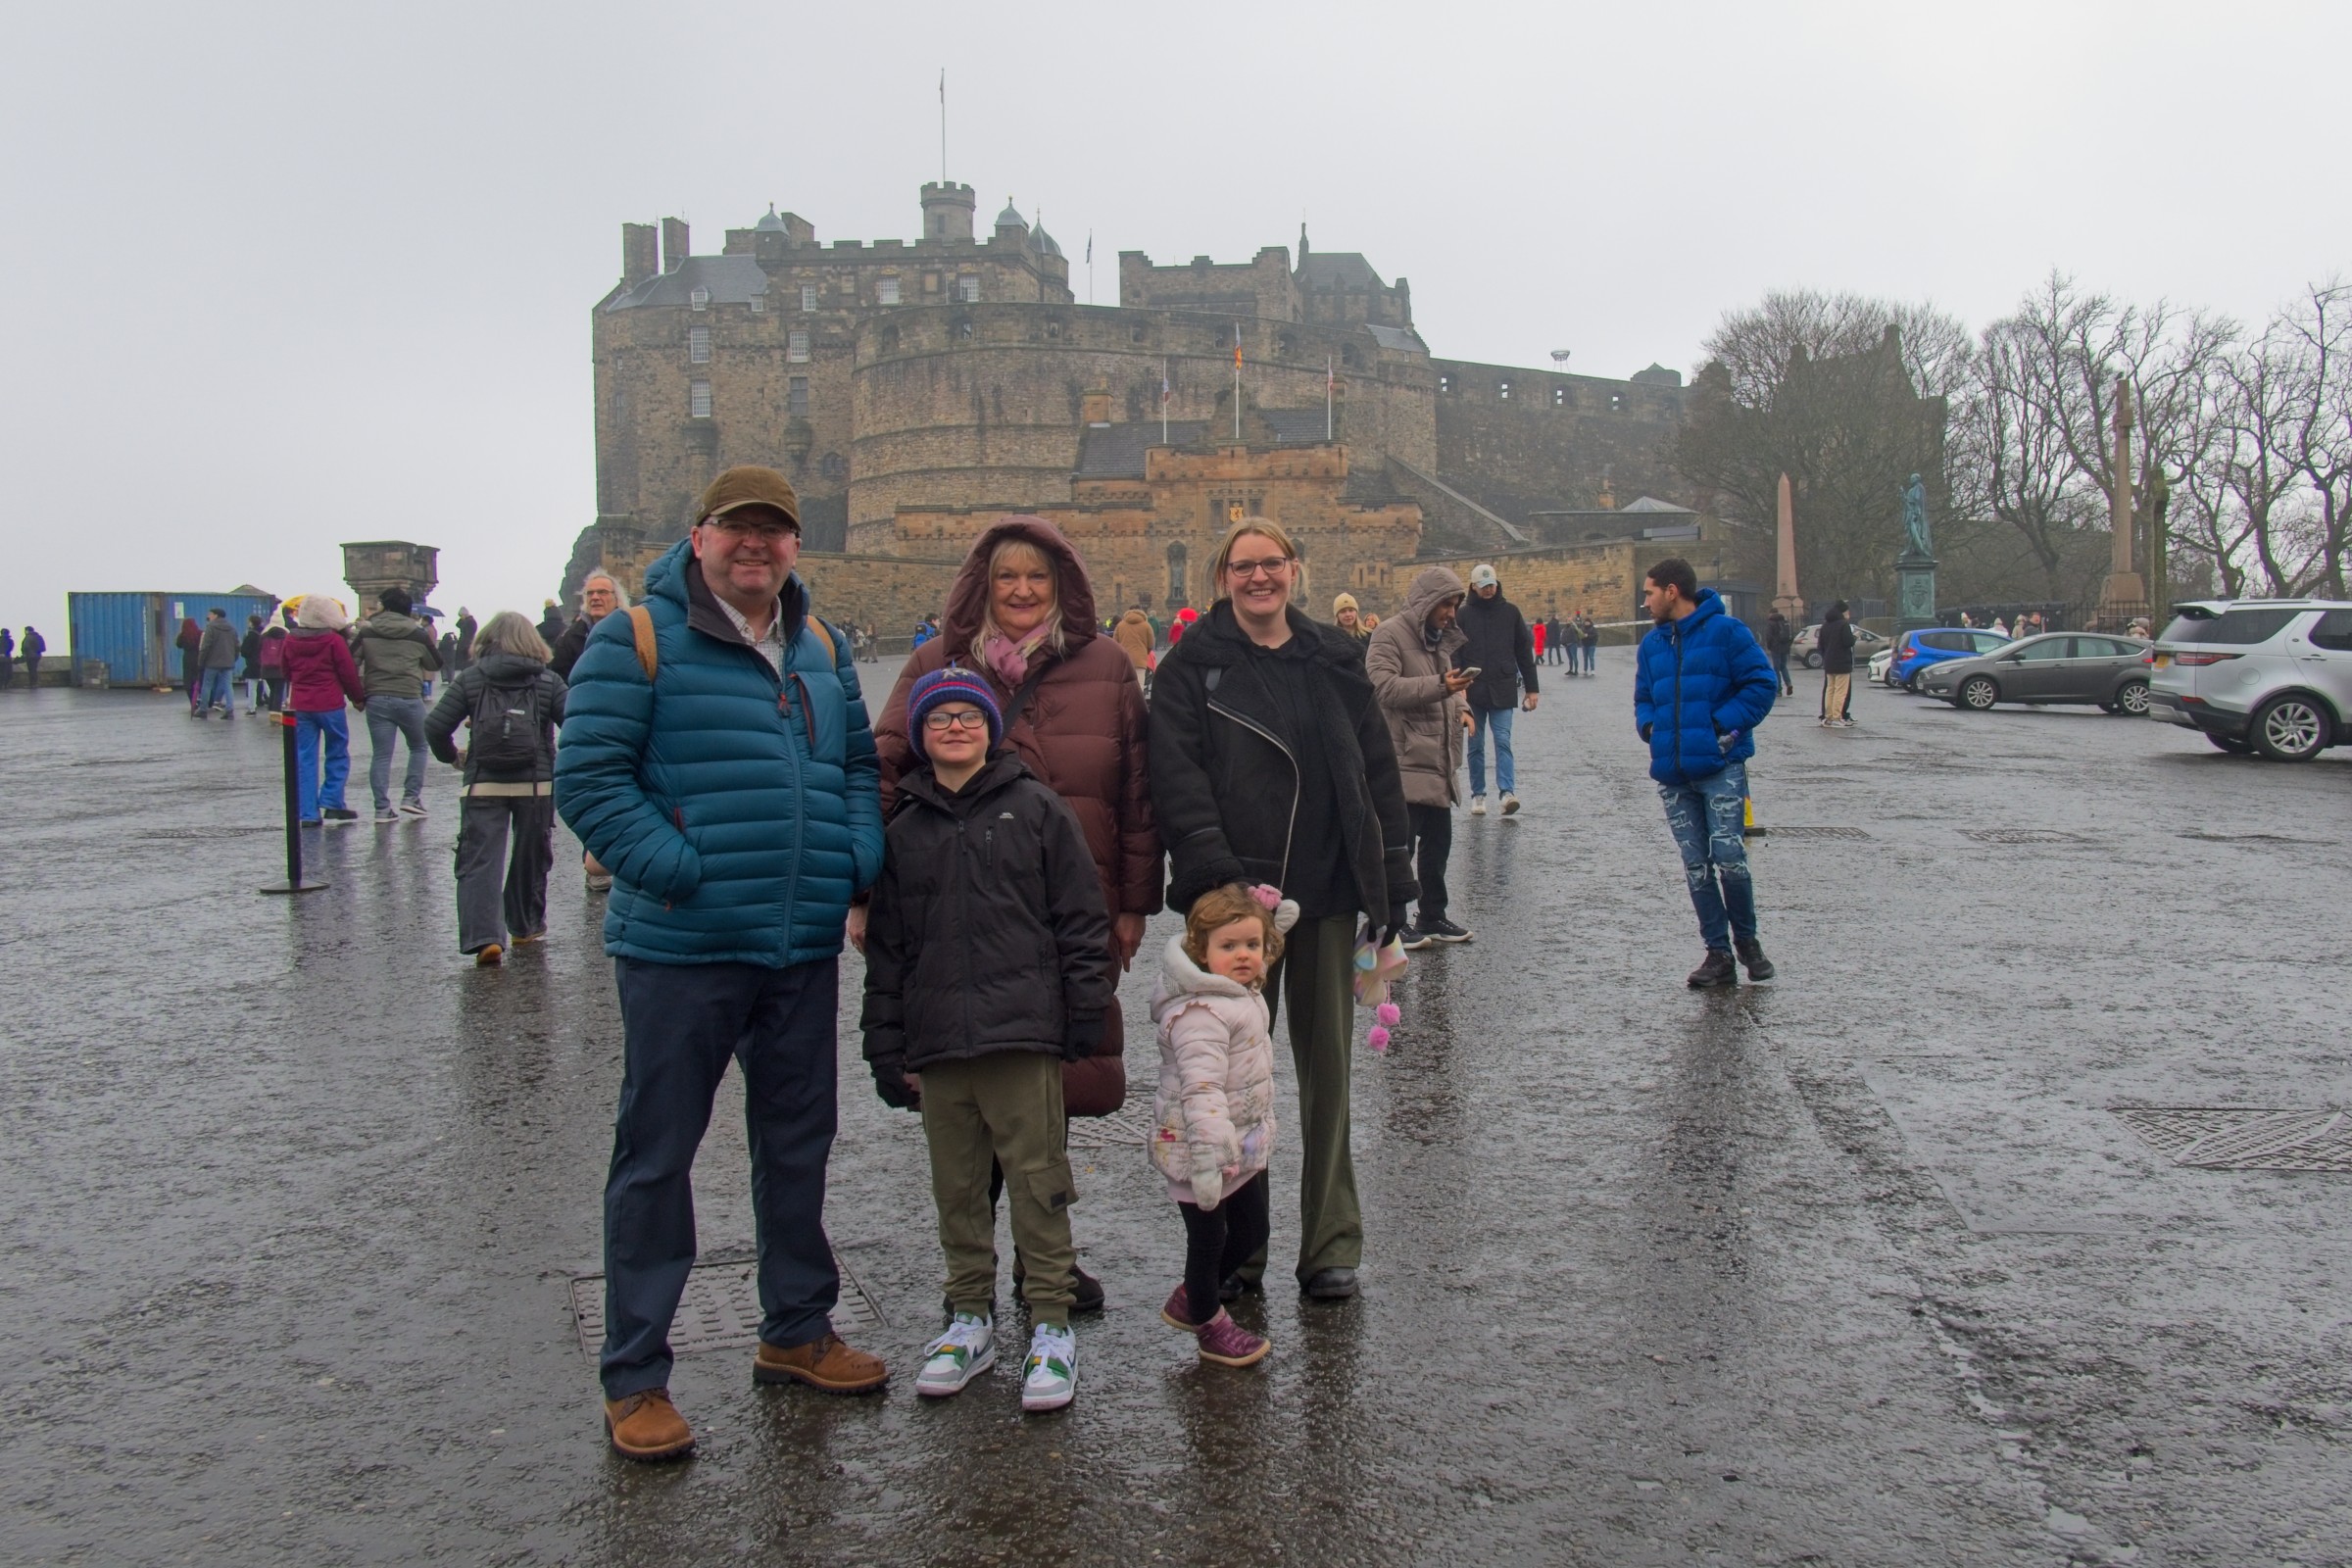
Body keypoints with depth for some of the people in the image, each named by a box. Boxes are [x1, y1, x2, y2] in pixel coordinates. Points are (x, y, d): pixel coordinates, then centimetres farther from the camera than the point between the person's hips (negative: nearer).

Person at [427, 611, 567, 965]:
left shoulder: (469, 679, 2)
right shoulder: (548, 681, 3)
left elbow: (435, 727, -4)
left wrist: (452, 756, 14)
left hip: (482, 786, -1)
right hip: (536, 786, 1)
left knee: (479, 861, -1)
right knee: (531, 858, 18)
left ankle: (485, 936, -16)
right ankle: (525, 926, 31)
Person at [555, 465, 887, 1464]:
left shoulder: (820, 647, 13)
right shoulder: (638, 640, -6)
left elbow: (859, 764, 20)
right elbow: (587, 778, -11)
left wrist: (861, 859, 3)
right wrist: (676, 871, -19)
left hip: (804, 950, 6)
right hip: (679, 949, -6)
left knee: (798, 1145, 17)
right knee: (656, 1157, 3)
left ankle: (796, 1331, 34)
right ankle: (633, 1379, 16)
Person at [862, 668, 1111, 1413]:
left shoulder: (1037, 809, 2)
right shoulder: (905, 830, 10)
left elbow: (1081, 919, 2)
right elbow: (886, 947, 13)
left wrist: (1085, 1012, -1)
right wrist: (888, 1047, 10)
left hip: (1024, 1033, -3)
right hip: (936, 1043, 4)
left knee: (1037, 1179, 0)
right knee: (957, 1187, 11)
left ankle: (1051, 1323, 12)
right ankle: (971, 1317, 25)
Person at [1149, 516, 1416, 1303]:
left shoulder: (1332, 658, 10)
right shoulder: (1194, 663, 0)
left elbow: (1377, 766, 11)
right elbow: (1176, 772, -10)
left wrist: (1393, 875, 5)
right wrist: (1211, 868, -22)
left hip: (1328, 889, 3)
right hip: (1237, 894, -3)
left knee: (1328, 1064, 8)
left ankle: (1332, 1245, 18)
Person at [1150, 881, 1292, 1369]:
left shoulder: (1245, 993, 5)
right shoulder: (1200, 1012, -26)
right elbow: (1201, 1090, -33)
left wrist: (1274, 922, 18)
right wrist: (1207, 1161, -37)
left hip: (1242, 1147, 10)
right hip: (1198, 1150, -10)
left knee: (1253, 1231, 18)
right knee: (1208, 1241, 7)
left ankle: (1188, 1301, 38)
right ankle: (1209, 1326, 30)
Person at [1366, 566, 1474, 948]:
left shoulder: (1440, 638, 18)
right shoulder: (1390, 635, -10)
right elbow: (1383, 687, -22)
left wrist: (1461, 705, 8)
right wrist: (1440, 686, -28)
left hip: (1439, 762, 9)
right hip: (1404, 762, -9)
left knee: (1438, 842, 14)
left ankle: (1432, 918, 25)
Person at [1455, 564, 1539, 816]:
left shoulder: (1510, 612, 6)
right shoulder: (1463, 614, 3)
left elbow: (1524, 651, 9)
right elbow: (1454, 653, 0)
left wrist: (1531, 688, 8)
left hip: (1503, 690, 0)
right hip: (1473, 691, 0)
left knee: (1503, 741, -9)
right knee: (1476, 745, 6)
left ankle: (1506, 792, -16)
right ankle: (1478, 795, 13)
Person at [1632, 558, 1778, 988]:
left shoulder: (1725, 631, -5)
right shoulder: (1652, 644, 14)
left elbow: (1762, 685, -7)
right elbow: (1643, 698, 21)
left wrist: (1723, 724, -15)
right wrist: (1648, 724, 0)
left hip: (1720, 767, -6)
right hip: (1672, 774, 6)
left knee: (1729, 859, -8)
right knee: (1696, 867, 6)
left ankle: (1746, 940, 16)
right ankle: (1718, 953, 14)